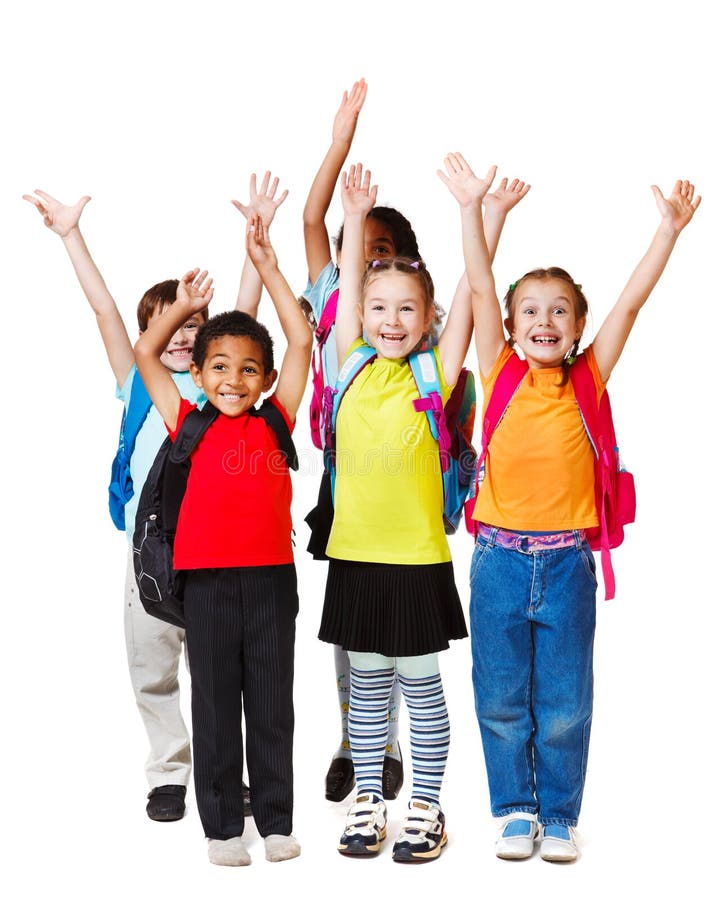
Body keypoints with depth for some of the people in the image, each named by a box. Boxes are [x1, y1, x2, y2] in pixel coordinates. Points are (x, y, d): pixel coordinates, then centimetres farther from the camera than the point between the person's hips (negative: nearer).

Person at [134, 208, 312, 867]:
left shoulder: (275, 421, 6)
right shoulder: (189, 425, 5)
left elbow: (301, 342, 7)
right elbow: (145, 353, 10)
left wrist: (267, 268, 8)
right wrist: (185, 305, 7)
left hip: (271, 576, 1)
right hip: (207, 578, -1)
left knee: (272, 703, 10)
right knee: (215, 704, 8)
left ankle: (276, 820, 22)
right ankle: (222, 825, 19)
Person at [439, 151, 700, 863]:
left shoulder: (588, 379, 3)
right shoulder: (500, 376, 1)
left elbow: (631, 300, -3)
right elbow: (480, 287, -6)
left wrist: (669, 229, -9)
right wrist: (471, 208, -12)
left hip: (566, 562, 0)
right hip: (499, 558, 0)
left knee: (564, 703, 7)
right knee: (501, 698, 8)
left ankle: (558, 815, 24)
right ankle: (514, 810, 25)